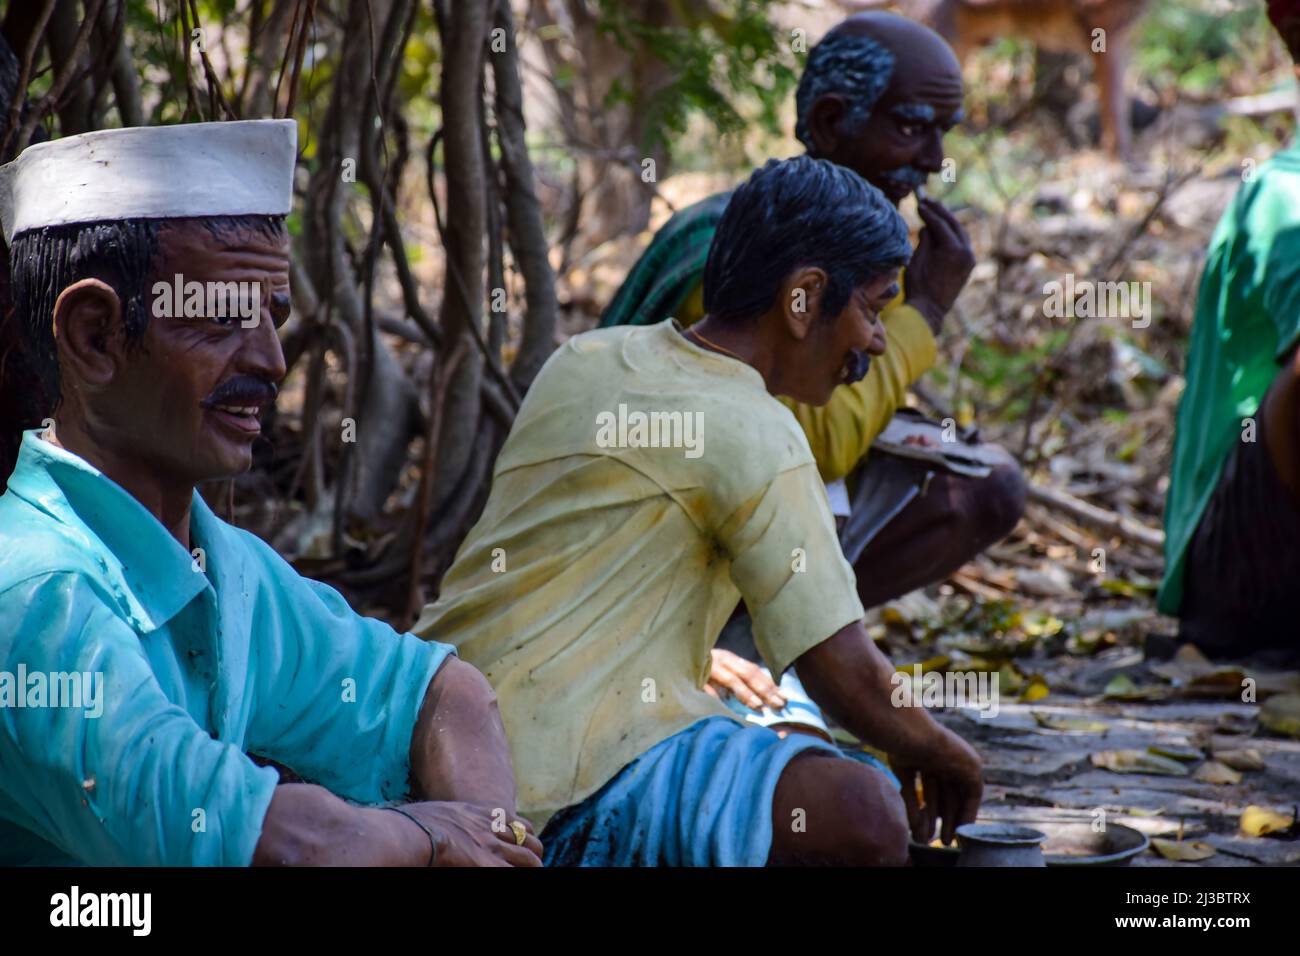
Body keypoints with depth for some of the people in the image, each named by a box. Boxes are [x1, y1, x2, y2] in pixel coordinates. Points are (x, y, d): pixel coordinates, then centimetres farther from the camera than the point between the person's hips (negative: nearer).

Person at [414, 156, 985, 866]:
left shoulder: (587, 356, 13)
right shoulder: (753, 436, -12)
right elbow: (847, 679, -12)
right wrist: (936, 753, 8)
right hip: (556, 797, -9)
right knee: (865, 818, -24)